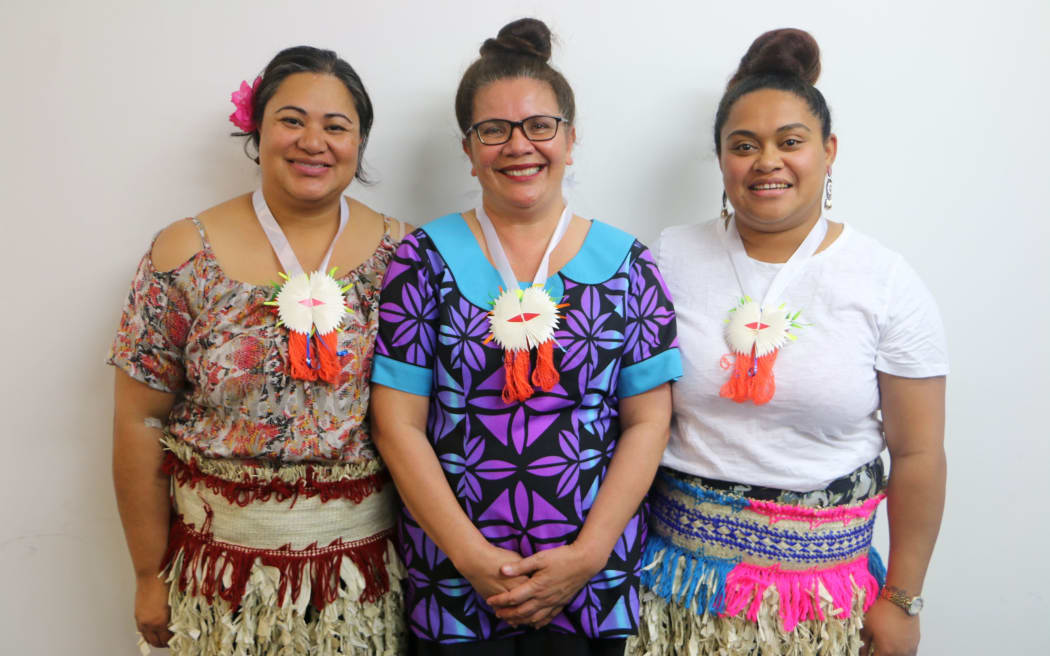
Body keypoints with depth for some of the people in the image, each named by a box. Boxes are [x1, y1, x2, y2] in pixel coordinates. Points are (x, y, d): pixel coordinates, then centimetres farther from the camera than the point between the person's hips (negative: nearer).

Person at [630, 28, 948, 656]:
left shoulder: (887, 283, -6)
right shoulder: (670, 259, -2)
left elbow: (918, 454, -3)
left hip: (824, 570, 0)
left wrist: (902, 601, -1)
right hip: (681, 556, 1)